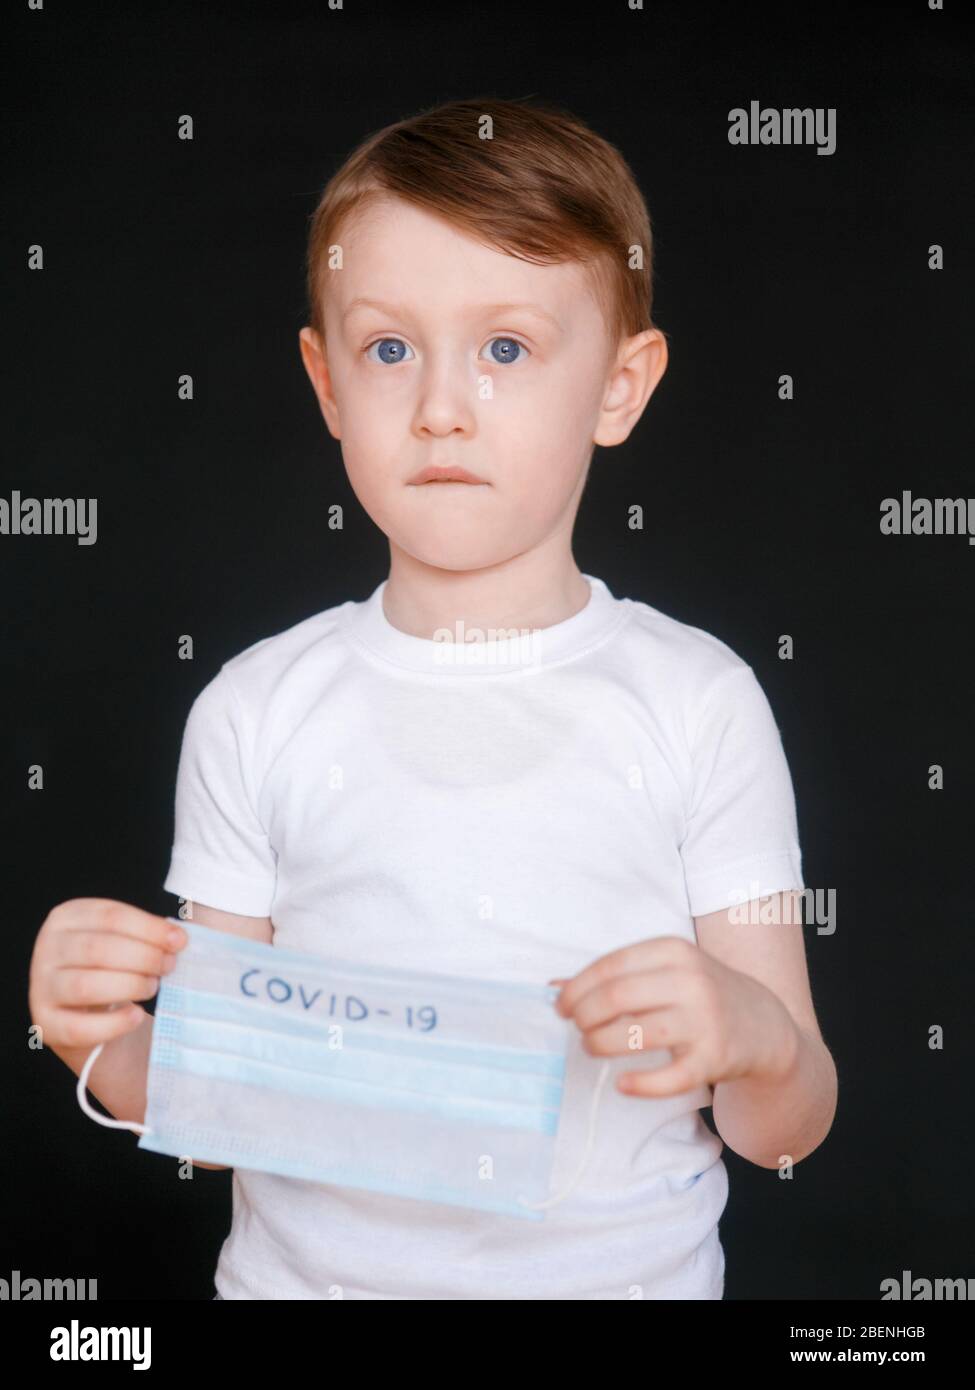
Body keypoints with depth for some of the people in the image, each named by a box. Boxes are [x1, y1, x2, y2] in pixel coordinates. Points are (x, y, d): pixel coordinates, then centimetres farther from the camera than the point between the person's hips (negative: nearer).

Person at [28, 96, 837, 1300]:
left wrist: (750, 1034, -23)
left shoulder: (698, 702, -8)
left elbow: (786, 1132, -4)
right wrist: (104, 1043, -19)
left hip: (624, 1267, 0)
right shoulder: (255, 712, -6)